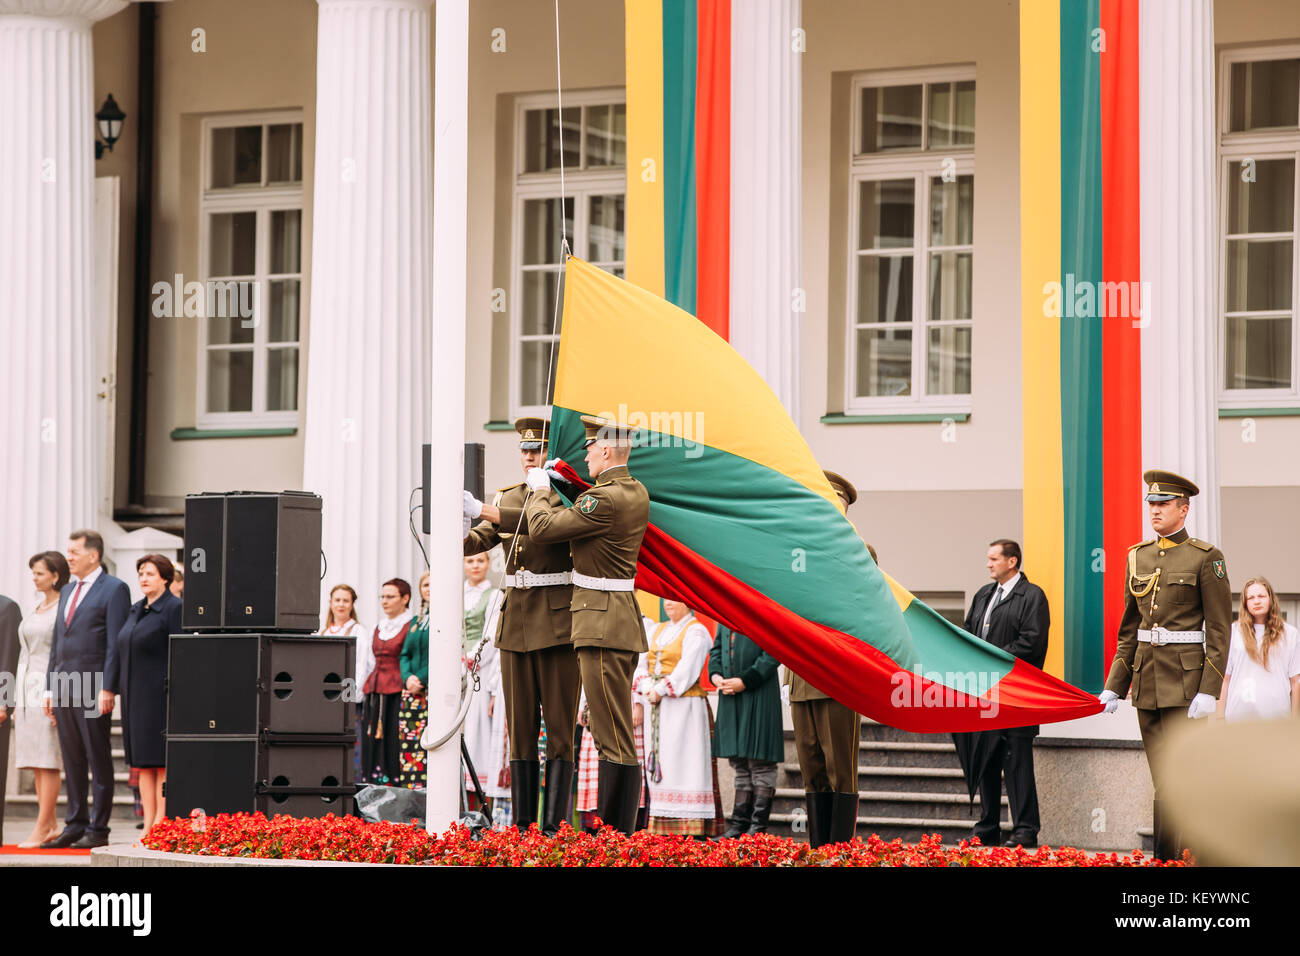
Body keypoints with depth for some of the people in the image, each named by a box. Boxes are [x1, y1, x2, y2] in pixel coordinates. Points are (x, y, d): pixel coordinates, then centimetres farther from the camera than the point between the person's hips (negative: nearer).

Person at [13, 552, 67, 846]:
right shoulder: (37, 610, 18)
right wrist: (18, 699, 17)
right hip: (28, 690, 8)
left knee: (47, 762, -9)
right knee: (36, 763, 5)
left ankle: (42, 828, -10)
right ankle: (51, 825, 8)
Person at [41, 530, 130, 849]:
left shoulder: (114, 589, -4)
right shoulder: (67, 593, 20)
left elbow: (115, 643, -10)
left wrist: (107, 689, -17)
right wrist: (51, 688, 15)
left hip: (93, 689, -8)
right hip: (64, 688, 8)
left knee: (98, 760, -3)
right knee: (72, 762, 9)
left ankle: (98, 829, -1)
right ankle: (75, 825, 14)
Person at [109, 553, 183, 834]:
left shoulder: (174, 608, -8)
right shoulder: (135, 611, 17)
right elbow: (124, 652, 20)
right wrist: (113, 689, 13)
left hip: (160, 694, -8)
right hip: (136, 695, 8)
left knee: (162, 761, -8)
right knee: (142, 762, 7)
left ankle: (161, 824, -8)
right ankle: (148, 826, 9)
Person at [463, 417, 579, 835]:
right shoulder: (508, 496, 14)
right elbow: (480, 540, 2)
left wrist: (484, 510, -28)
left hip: (558, 620, -5)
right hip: (515, 621, 5)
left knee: (559, 726, -4)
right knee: (520, 726, 6)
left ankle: (554, 827, -6)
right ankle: (521, 825, 8)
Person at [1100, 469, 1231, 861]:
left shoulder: (1205, 557, -4)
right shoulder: (1138, 556, 13)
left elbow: (1219, 630, -7)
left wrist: (1209, 691, -14)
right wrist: (1115, 686, 10)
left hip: (1186, 681, -6)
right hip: (1147, 681, 6)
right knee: (1163, 782, 9)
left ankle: (1168, 857, -10)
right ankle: (1166, 860, 13)